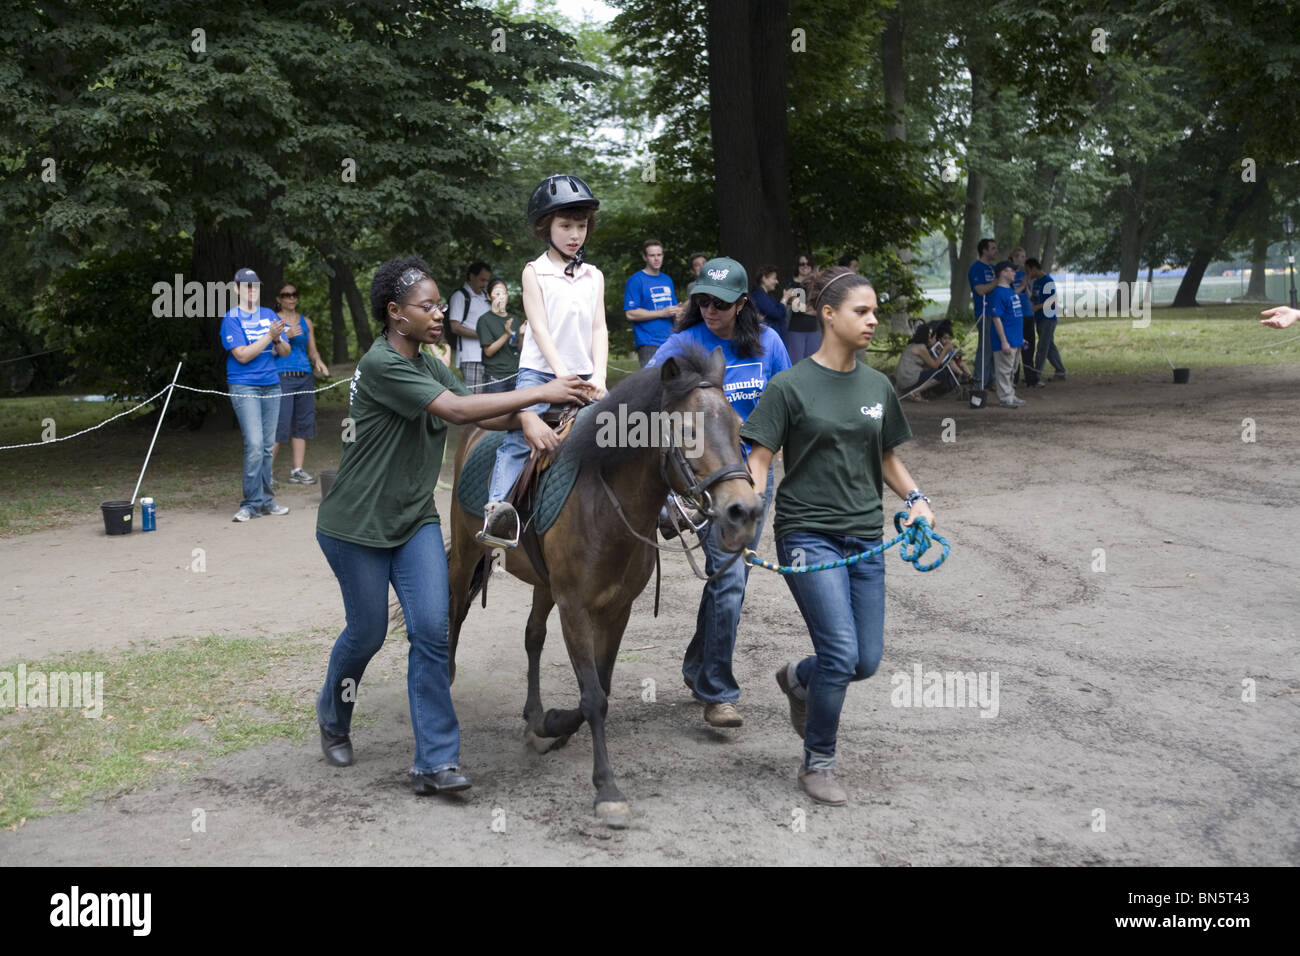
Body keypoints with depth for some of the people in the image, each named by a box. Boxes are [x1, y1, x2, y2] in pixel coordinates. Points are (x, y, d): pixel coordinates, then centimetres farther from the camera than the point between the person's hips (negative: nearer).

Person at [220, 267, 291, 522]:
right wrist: (269, 335, -16)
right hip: (244, 386, -5)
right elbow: (242, 355, -12)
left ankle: (266, 500, 14)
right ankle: (252, 503, -8)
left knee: (267, 446, 7)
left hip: (271, 386, 5)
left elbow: (285, 351, 11)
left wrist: (278, 340, -10)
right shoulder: (231, 319, -3)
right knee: (254, 445, -14)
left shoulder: (269, 315, 13)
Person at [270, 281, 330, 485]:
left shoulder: (306, 322, 16)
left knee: (302, 424, 4)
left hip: (305, 377, 5)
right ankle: (267, 472, -4)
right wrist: (285, 336, -16)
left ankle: (297, 471, 9)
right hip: (282, 377, -5)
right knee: (279, 425, -11)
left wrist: (318, 362, -3)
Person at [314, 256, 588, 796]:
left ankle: (435, 761, -4)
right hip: (356, 526, -6)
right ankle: (332, 717, 39)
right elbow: (457, 410, -28)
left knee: (431, 631, -6)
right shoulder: (380, 365, -21)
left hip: (414, 522, 7)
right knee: (368, 632, 7)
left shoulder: (427, 365, 7)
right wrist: (540, 392, -27)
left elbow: (485, 416, 3)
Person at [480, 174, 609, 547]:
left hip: (585, 378, 4)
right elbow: (540, 329, -8)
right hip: (540, 372, -4)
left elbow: (599, 329, 5)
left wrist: (599, 376, -10)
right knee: (520, 436, -21)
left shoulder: (594, 277, 11)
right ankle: (497, 508, -29)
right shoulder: (535, 273, 0)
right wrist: (562, 376, -19)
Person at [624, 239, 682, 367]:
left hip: (670, 341, 7)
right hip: (648, 345, -7)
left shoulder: (667, 280, 18)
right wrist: (662, 313, -15)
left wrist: (677, 312, 3)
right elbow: (630, 314, -12)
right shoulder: (636, 280, -5)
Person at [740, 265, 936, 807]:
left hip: (865, 536, 6)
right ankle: (817, 763, 7)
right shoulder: (791, 387, -6)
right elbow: (760, 459, -7)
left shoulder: (877, 387, 10)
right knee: (842, 653, -14)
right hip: (808, 534, -5)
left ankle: (798, 679, 39)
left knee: (867, 662, 5)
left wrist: (914, 497, 1)